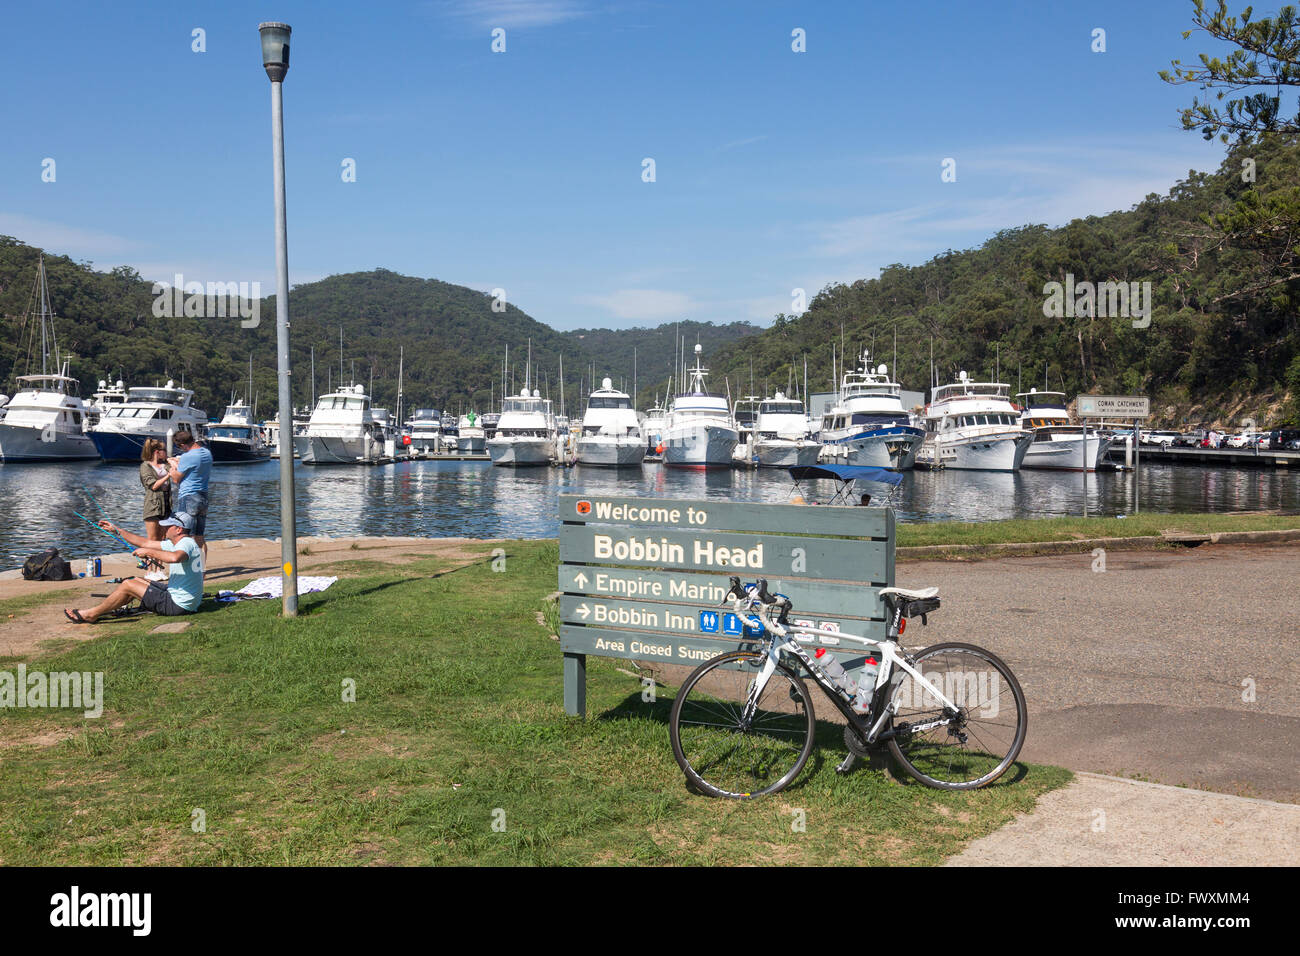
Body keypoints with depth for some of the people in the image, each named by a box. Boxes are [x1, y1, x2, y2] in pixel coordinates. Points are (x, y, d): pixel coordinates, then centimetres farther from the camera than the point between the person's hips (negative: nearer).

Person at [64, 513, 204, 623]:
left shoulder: (187, 543, -19)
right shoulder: (174, 543, 13)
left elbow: (175, 557, -42)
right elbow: (145, 543, 20)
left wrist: (148, 552, -28)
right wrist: (117, 530, 21)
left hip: (179, 604, -10)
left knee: (128, 585, -3)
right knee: (137, 580, 19)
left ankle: (91, 614, 9)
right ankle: (100, 610, 24)